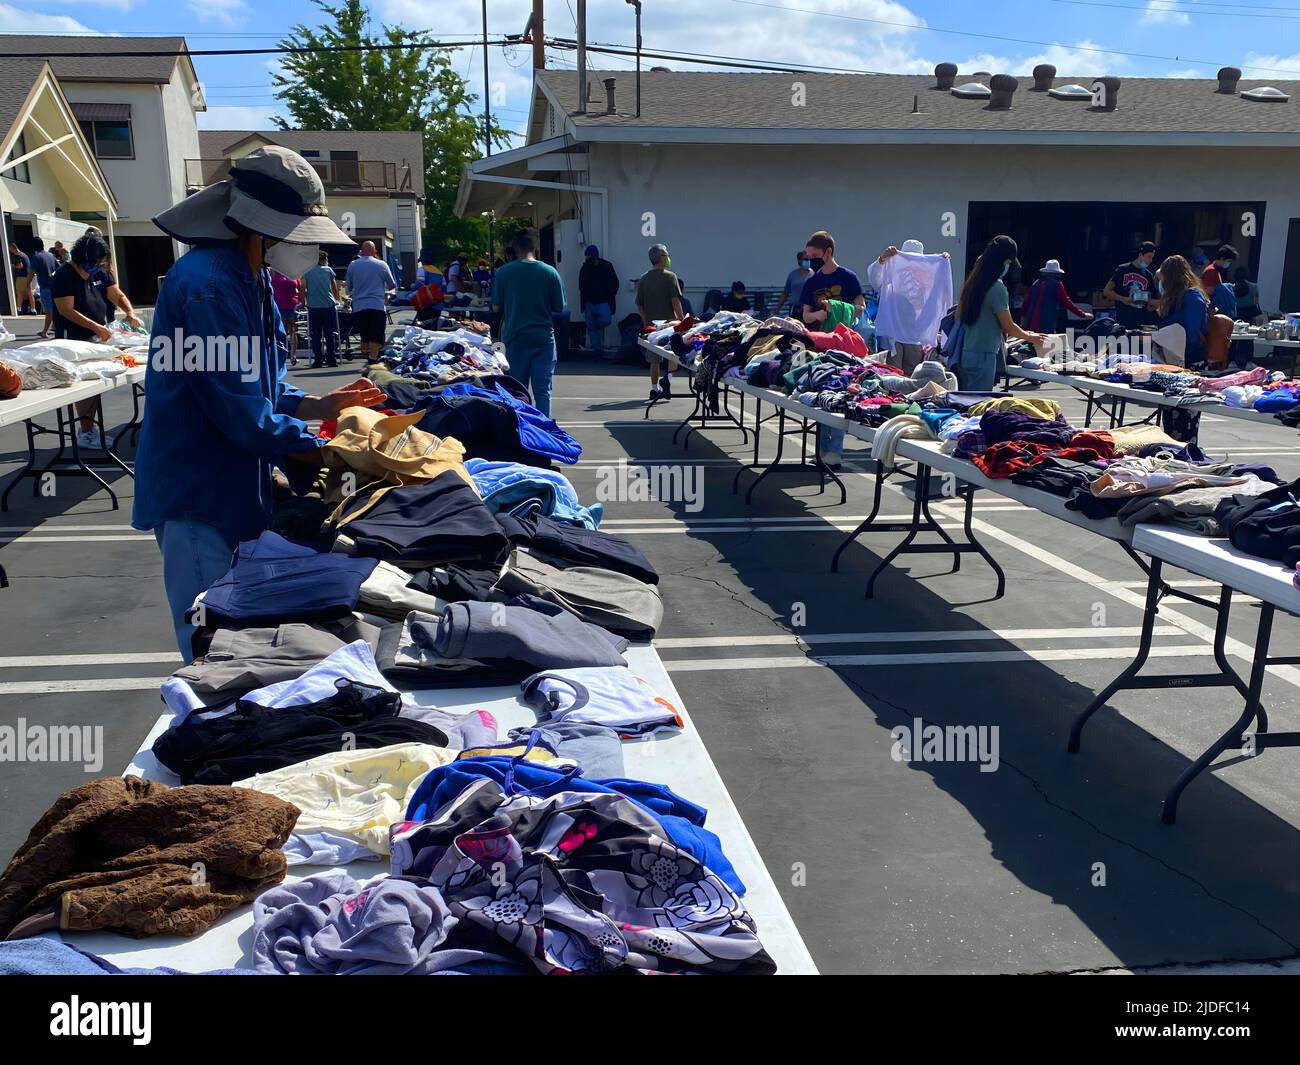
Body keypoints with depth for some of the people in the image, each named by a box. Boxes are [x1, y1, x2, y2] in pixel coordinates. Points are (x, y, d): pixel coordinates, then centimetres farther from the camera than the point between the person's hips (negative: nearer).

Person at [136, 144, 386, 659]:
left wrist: (321, 405, 2)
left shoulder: (251, 278, 11)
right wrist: (329, 455, -18)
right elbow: (239, 408, -24)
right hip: (200, 493, -9)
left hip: (236, 486, 10)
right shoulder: (208, 284, -21)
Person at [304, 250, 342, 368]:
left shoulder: (307, 271, 6)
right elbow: (335, 288, 14)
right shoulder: (328, 270, 7)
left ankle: (318, 360, 0)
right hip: (329, 305, 0)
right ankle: (331, 359, 5)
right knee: (330, 334, 6)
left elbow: (303, 288, 5)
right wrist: (336, 300, 29)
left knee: (316, 336, 3)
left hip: (313, 307, 0)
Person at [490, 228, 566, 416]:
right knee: (542, 390, 4)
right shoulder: (550, 272, -4)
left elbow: (496, 308, 0)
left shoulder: (503, 272, -4)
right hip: (543, 337, 0)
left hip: (515, 338, 0)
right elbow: (558, 308, 1)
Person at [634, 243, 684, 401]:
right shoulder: (670, 276, -7)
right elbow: (675, 301, -14)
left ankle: (655, 389, 13)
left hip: (651, 324, 4)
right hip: (669, 322, -4)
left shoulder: (643, 279, 8)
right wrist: (682, 320, -10)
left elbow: (639, 305, 9)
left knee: (654, 359, 12)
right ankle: (667, 378, -14)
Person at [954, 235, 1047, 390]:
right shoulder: (997, 288, -14)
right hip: (983, 356, -8)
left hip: (965, 353, 8)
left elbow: (959, 316, 19)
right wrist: (1030, 337, 12)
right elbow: (1009, 327, -7)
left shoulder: (973, 282, 9)